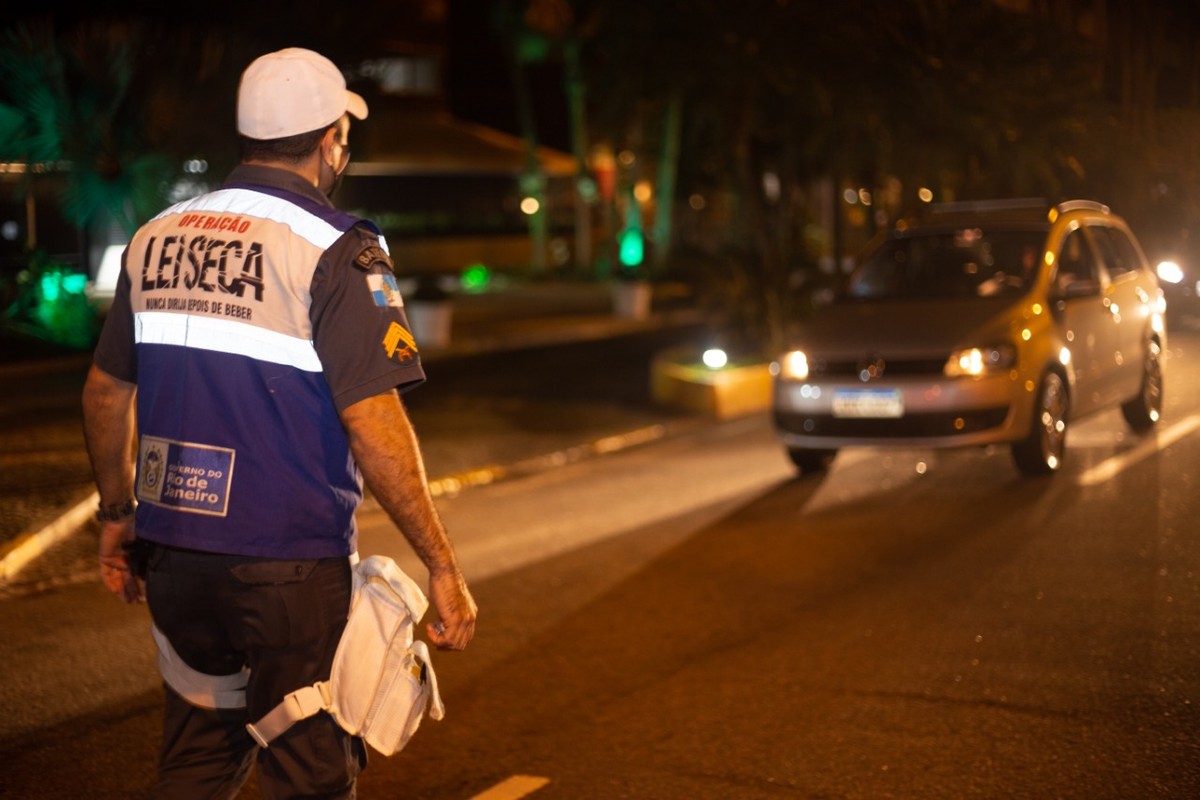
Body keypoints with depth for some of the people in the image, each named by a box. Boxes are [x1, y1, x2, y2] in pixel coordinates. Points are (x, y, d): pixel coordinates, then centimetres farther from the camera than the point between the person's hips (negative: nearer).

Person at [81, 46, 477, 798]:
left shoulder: (155, 240, 6)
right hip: (290, 567, -6)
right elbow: (374, 424, -20)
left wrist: (117, 516, 26)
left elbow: (105, 392, 14)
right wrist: (443, 566, -14)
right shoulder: (333, 252, -14)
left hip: (174, 558, 6)